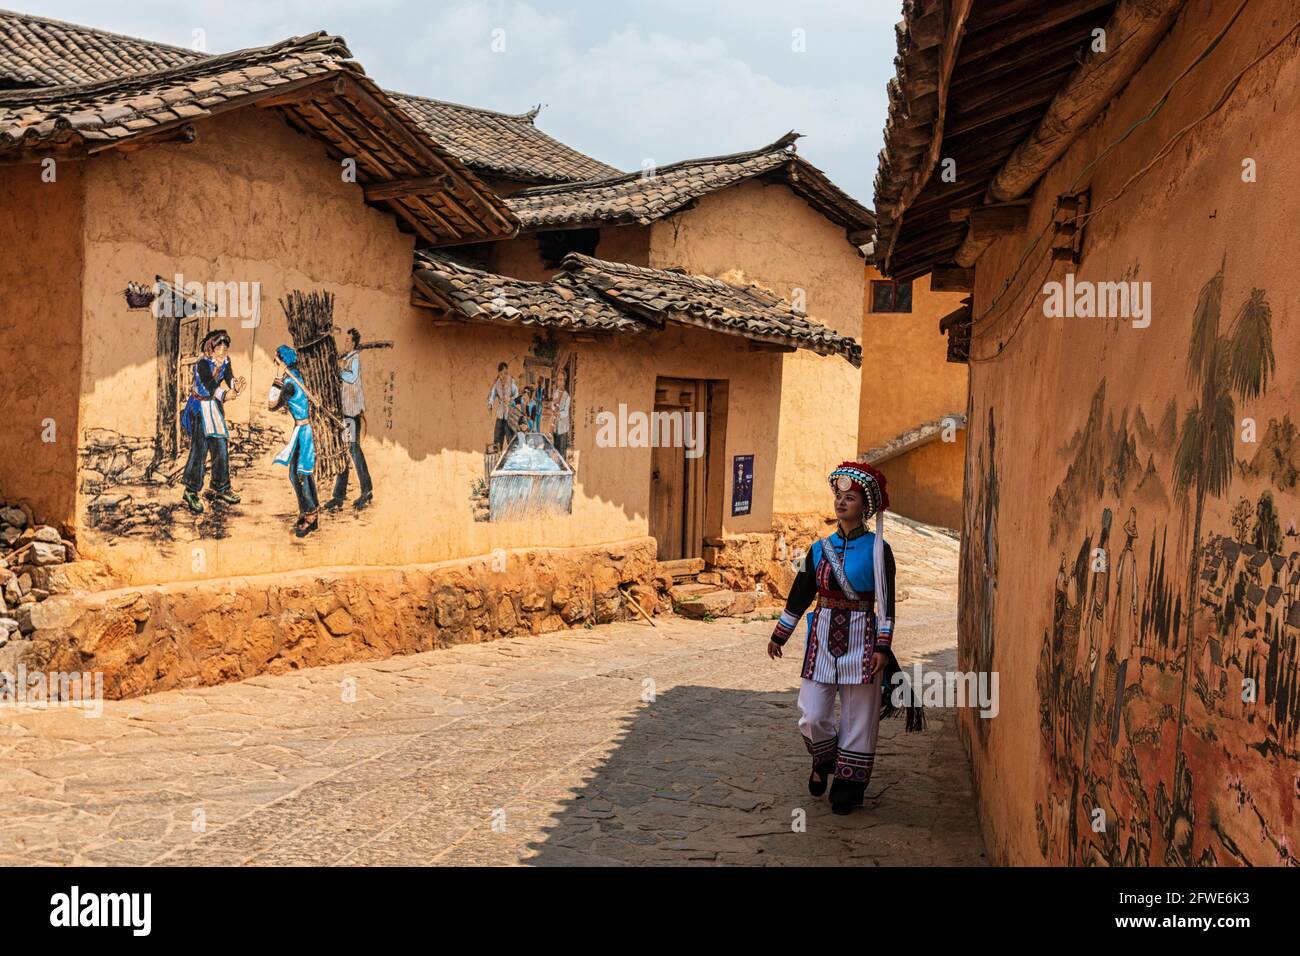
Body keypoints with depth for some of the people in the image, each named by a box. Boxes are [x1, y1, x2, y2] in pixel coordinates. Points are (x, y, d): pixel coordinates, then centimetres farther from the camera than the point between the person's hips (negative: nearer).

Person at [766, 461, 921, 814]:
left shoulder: (878, 550, -4)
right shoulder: (820, 548, 6)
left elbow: (886, 603, -5)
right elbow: (800, 595, 13)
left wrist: (883, 647, -12)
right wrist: (779, 636, 15)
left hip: (860, 639, -3)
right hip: (822, 636, 3)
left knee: (857, 718, 3)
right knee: (811, 716, 0)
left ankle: (848, 786, 16)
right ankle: (824, 761, 29)